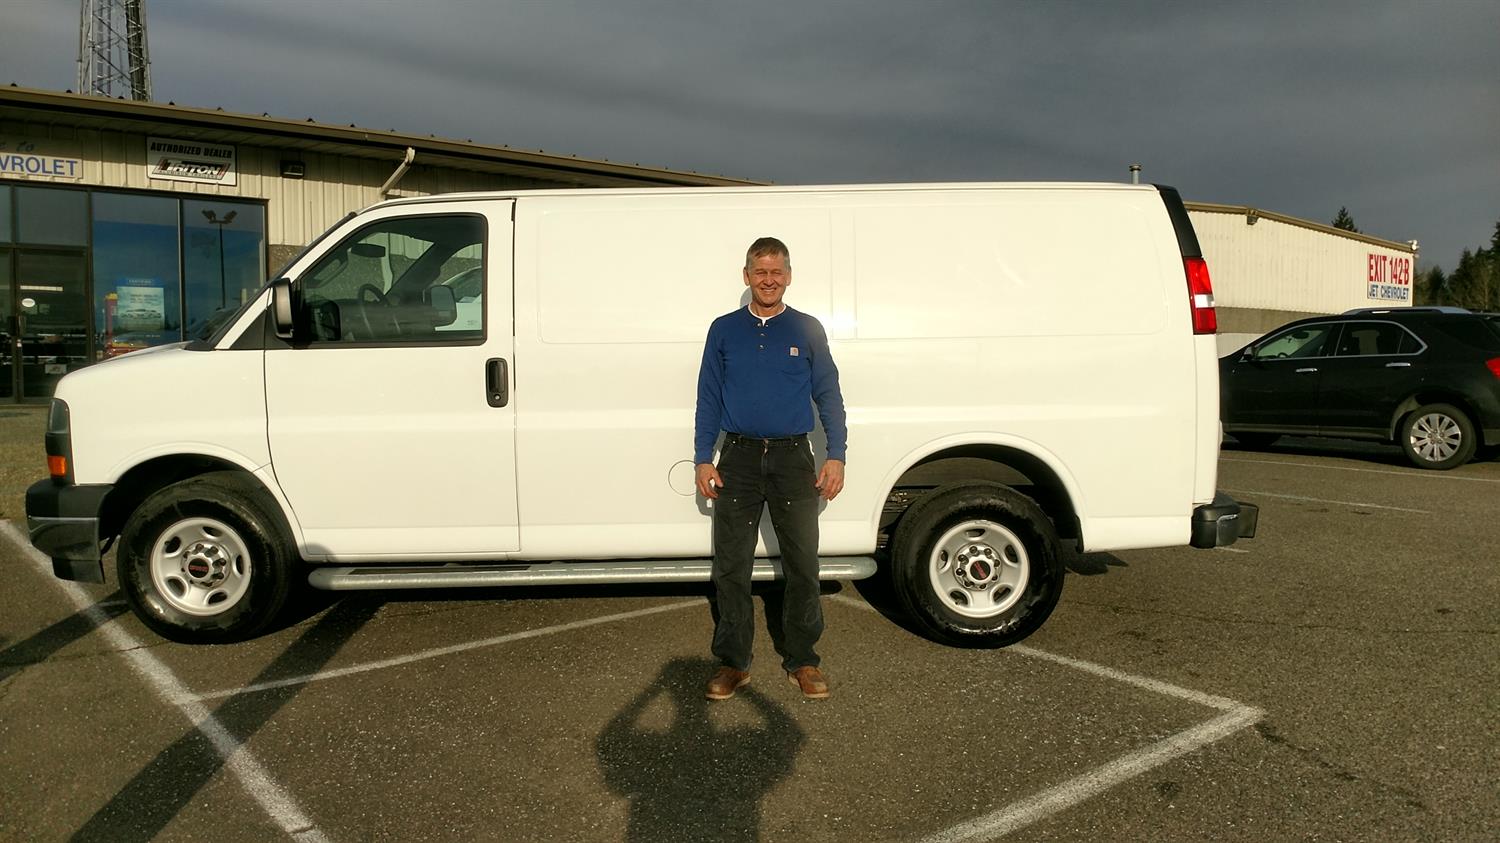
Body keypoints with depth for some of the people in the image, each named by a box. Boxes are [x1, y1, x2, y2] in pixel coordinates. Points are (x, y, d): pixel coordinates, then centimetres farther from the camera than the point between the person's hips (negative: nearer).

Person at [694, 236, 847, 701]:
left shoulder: (807, 330, 6)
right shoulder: (723, 330, 8)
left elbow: (829, 396, 5)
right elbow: (708, 399, 8)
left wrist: (836, 456, -5)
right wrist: (703, 459, 0)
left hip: (793, 458, 0)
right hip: (738, 458, 1)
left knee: (802, 565, 4)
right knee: (731, 567, 5)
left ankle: (803, 661, 19)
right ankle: (733, 662, 18)